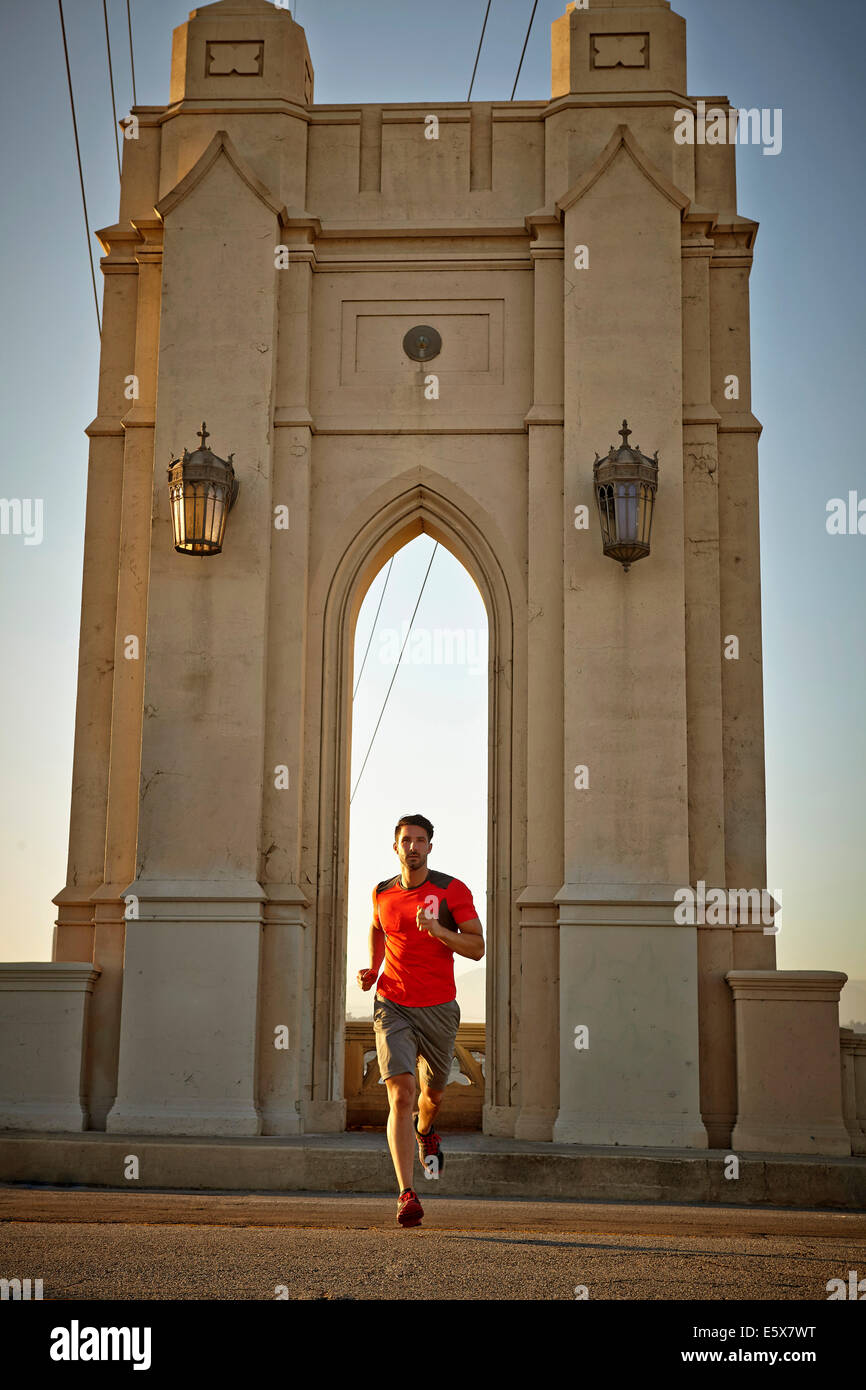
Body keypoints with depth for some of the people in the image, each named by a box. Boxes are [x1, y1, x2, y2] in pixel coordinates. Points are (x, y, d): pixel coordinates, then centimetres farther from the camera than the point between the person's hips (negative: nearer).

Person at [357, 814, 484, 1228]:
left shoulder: (451, 890, -5)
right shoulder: (381, 894, 5)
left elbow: (477, 948, -8)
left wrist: (438, 930, -24)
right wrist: (372, 969, 10)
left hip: (438, 1008, 0)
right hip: (392, 1007, 0)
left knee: (433, 1093, 17)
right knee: (401, 1094, -17)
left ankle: (425, 1133, 55)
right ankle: (407, 1195, -19)